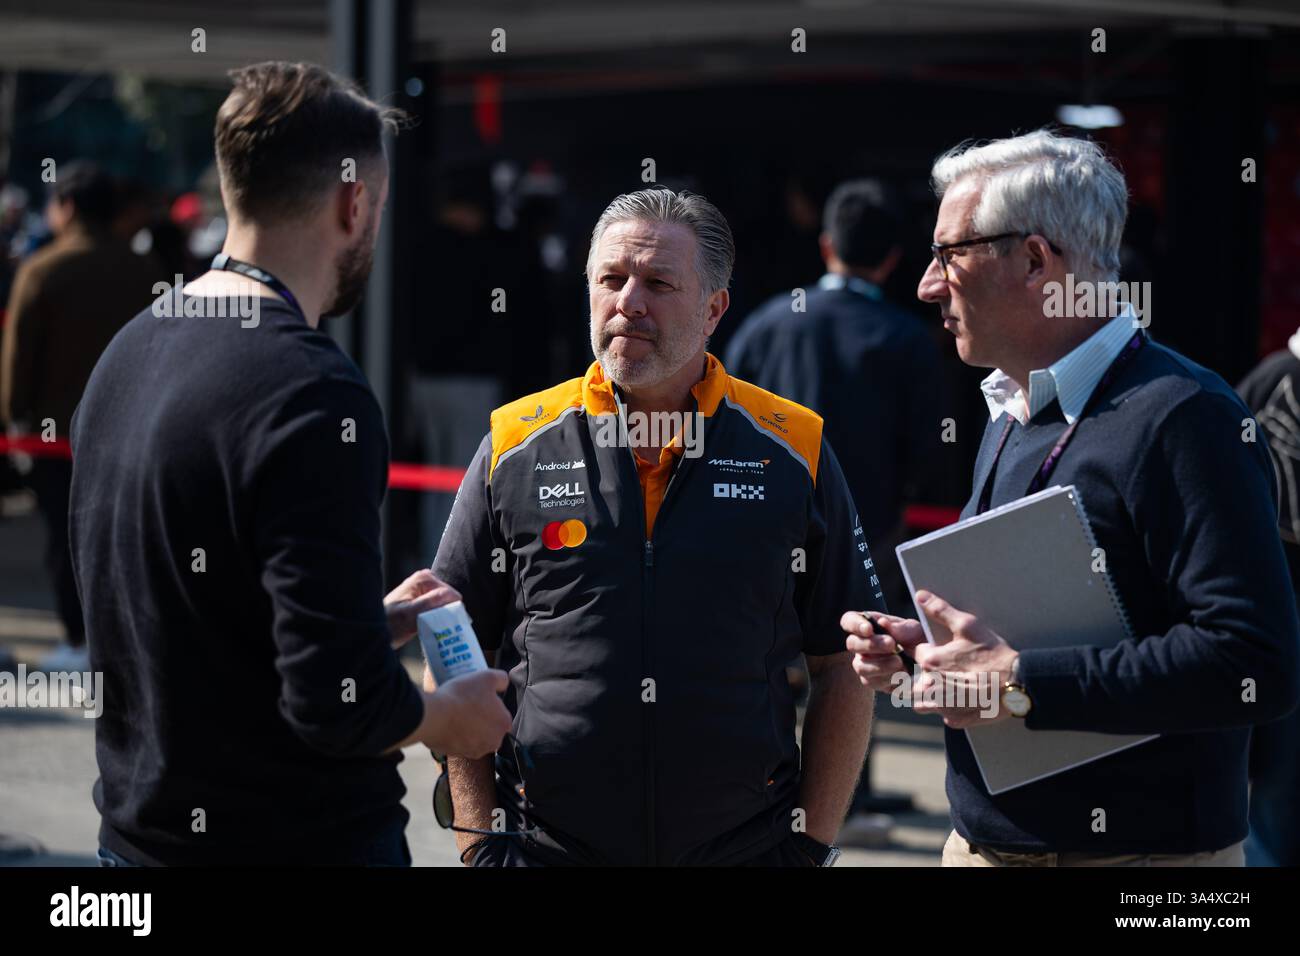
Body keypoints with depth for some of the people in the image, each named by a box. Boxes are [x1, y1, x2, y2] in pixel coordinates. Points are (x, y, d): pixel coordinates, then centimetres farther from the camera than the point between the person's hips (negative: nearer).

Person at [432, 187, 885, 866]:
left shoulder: (793, 451, 3)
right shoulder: (515, 448, 3)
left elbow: (842, 667, 5)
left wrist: (812, 841, -1)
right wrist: (483, 841, -2)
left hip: (748, 847, 0)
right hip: (546, 847, 0)